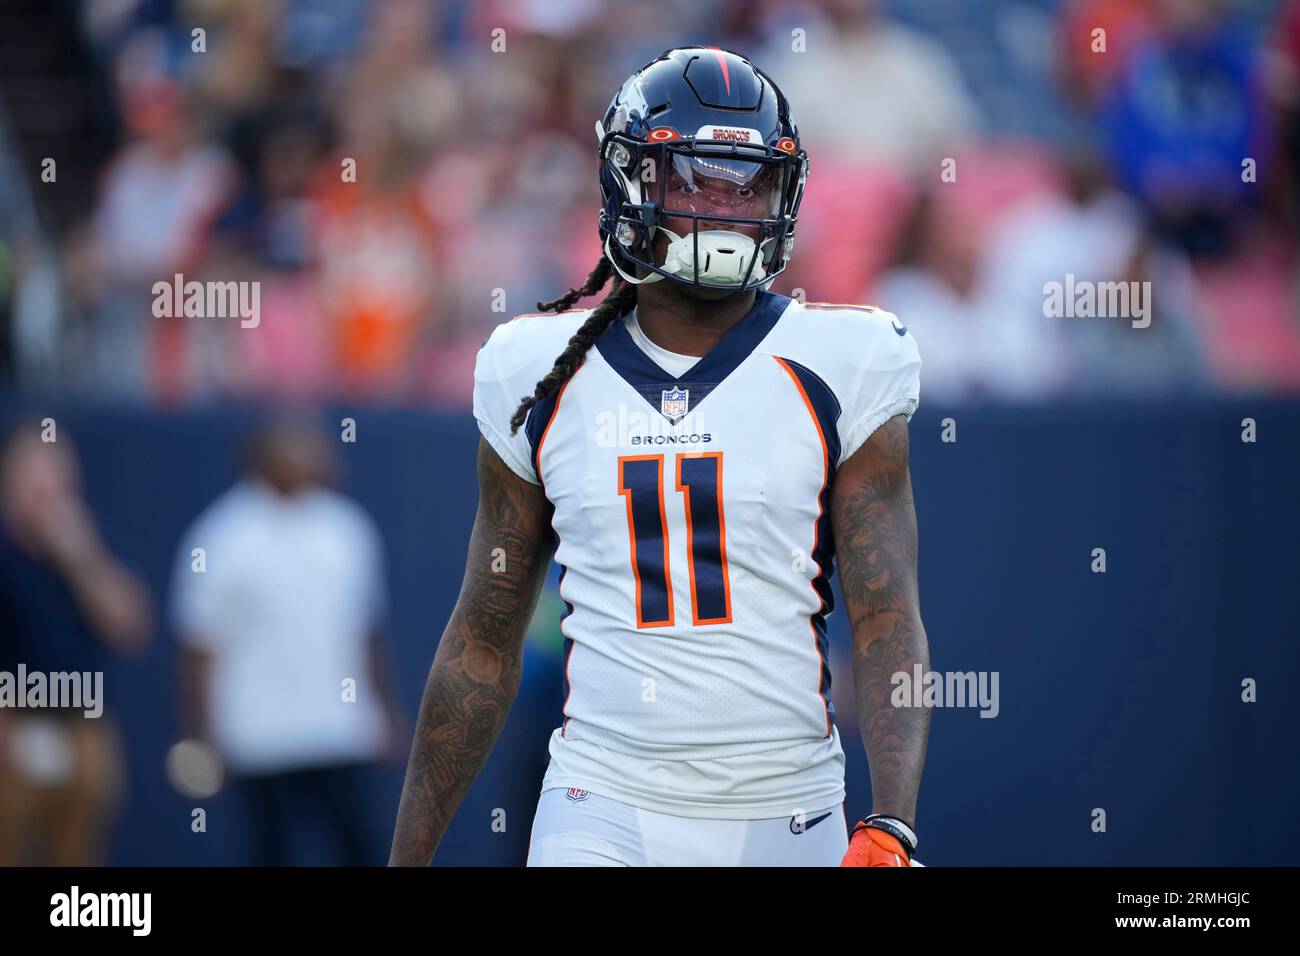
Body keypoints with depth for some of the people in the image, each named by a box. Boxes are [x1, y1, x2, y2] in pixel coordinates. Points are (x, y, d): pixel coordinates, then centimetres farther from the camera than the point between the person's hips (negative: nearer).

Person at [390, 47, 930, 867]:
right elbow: (483, 645, 11)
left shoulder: (841, 374, 0)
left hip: (786, 817, 0)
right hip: (602, 818, 1)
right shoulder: (545, 379, 5)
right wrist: (408, 857, 9)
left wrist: (891, 830, -21)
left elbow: (889, 624, -6)